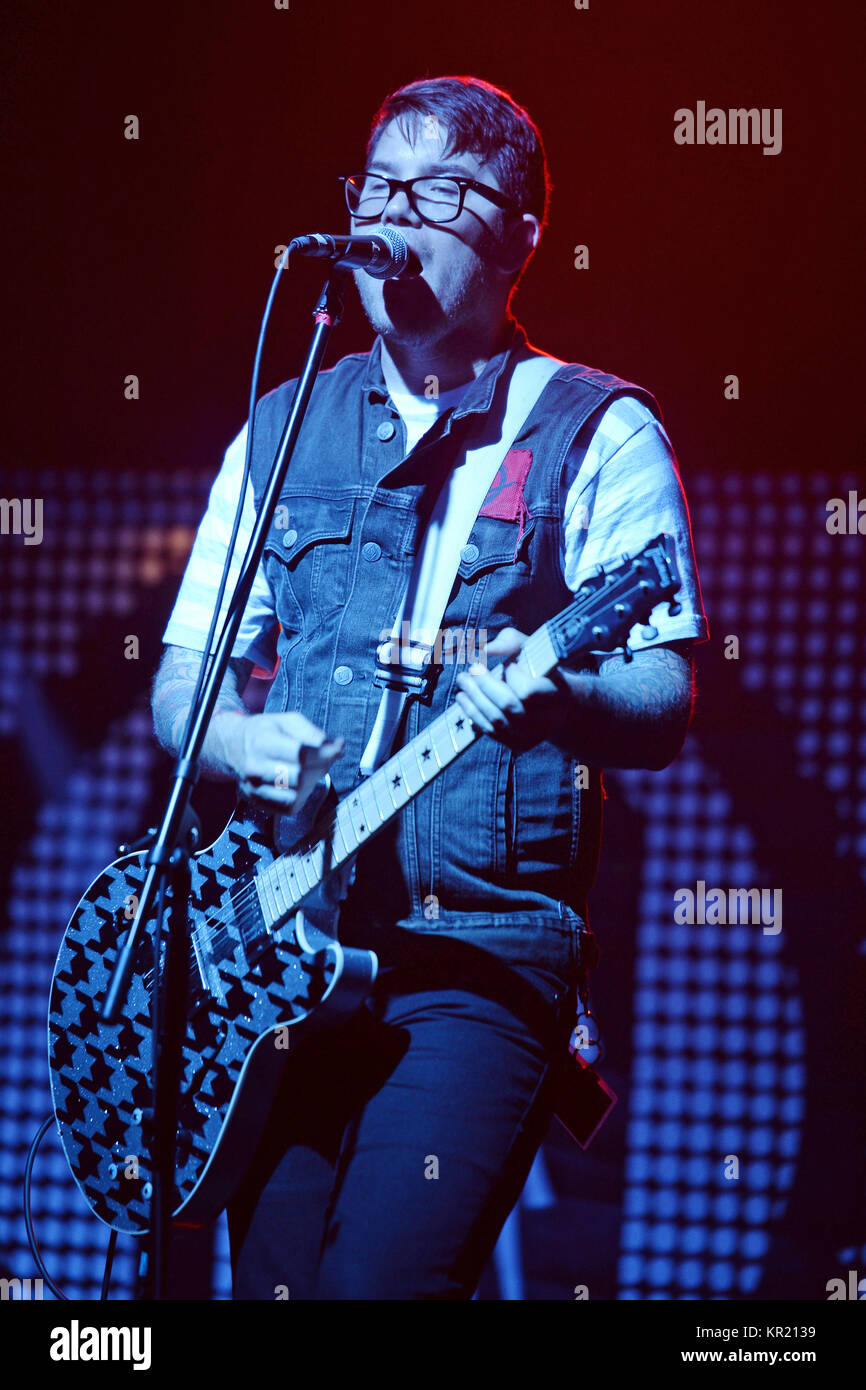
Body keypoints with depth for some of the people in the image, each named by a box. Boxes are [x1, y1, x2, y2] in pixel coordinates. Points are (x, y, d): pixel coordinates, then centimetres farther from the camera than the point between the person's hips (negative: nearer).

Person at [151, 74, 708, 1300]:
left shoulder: (597, 433, 2)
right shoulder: (284, 429, 16)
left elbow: (665, 711, -5)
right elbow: (180, 679, 16)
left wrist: (554, 697, -27)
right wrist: (239, 738, -7)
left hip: (479, 955, -4)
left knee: (380, 1279, -18)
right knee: (275, 1280, 3)